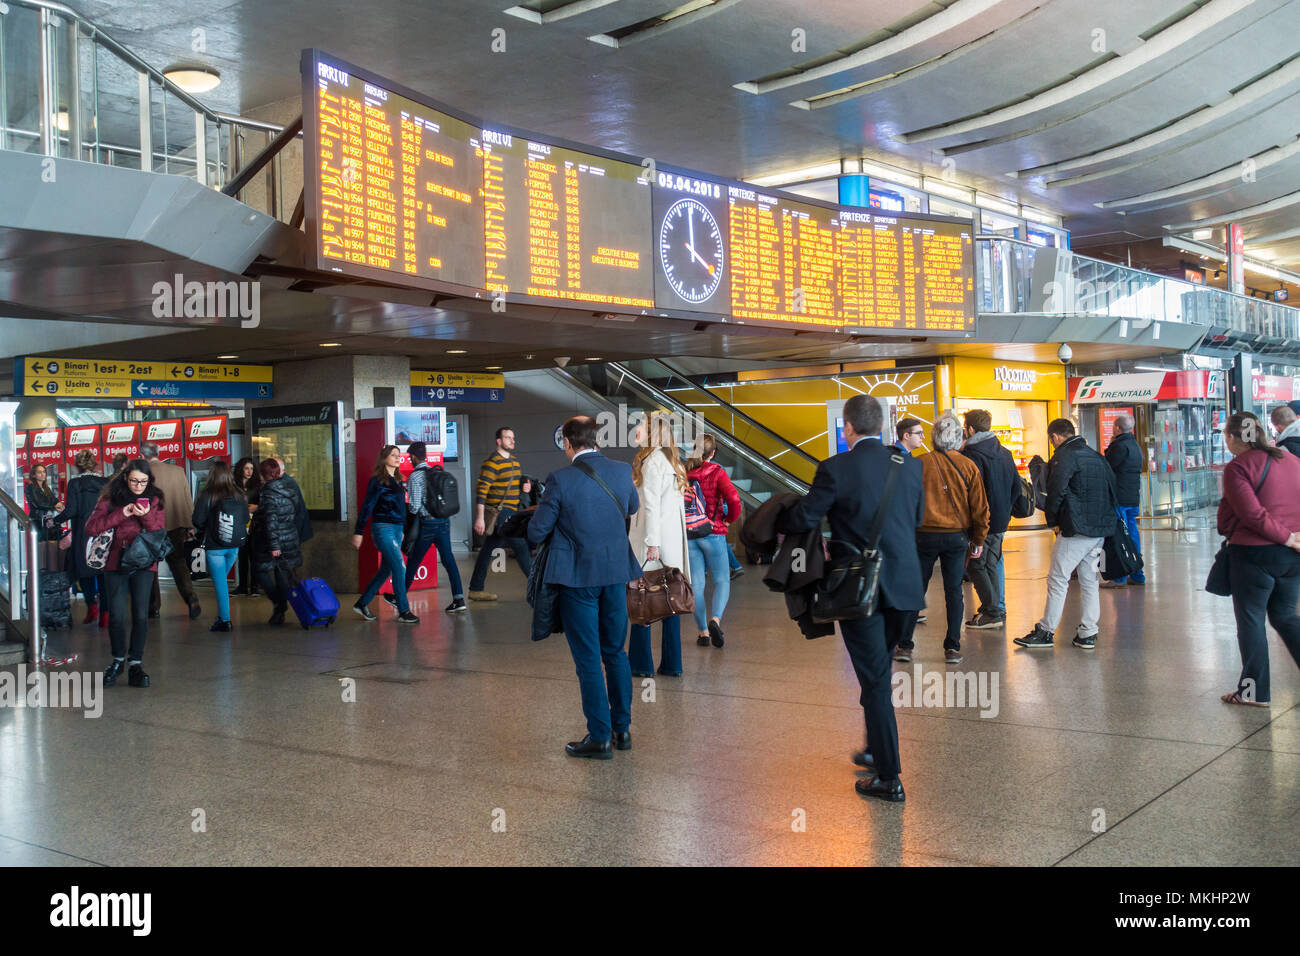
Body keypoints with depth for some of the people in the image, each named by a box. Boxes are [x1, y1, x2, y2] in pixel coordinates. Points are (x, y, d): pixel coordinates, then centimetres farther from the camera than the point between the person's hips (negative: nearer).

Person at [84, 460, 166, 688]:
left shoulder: (155, 500, 7)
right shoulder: (110, 498, 3)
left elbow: (160, 534, 1)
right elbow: (91, 527, -6)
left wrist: (146, 516, -16)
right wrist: (121, 514, -15)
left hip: (143, 565, 0)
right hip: (115, 564, 0)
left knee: (141, 615, -4)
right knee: (117, 616, -3)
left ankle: (135, 663, 8)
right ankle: (118, 660, 18)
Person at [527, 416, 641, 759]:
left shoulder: (560, 480, -14)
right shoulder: (622, 471, -1)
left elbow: (536, 533, -9)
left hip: (578, 579, -4)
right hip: (616, 574, 5)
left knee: (588, 660, 4)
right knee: (616, 653, 17)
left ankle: (600, 737, 8)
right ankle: (622, 730, 24)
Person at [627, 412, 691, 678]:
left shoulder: (652, 460, -10)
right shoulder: (673, 462, 16)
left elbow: (651, 504, -16)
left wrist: (652, 543, -19)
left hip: (654, 539, -8)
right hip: (673, 541, 8)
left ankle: (641, 663, 2)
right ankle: (671, 664, 12)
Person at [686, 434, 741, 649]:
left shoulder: (683, 473, 1)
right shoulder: (716, 472, -8)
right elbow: (733, 498, -19)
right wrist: (730, 519, -1)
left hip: (688, 534, 3)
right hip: (713, 533, -3)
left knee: (696, 584, 7)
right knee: (721, 581, 7)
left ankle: (703, 631, 7)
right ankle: (715, 619, -17)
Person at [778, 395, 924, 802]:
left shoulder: (836, 468, -14)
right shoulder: (908, 463, 2)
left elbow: (804, 518, -11)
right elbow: (916, 518, 13)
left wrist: (772, 520, 9)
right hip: (905, 586, 5)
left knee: (875, 680, 2)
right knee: (880, 672, 23)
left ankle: (889, 777, 5)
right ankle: (878, 750, 37)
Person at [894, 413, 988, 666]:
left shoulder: (919, 464, -5)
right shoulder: (967, 466, -2)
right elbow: (980, 507, 0)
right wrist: (979, 540, 10)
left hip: (924, 535, 0)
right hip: (957, 537, 1)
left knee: (915, 590, 7)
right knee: (954, 591, 7)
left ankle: (904, 645, 10)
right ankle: (952, 648, 8)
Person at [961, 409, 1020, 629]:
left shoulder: (972, 454, -15)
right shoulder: (1005, 453, 11)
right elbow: (1016, 487, 14)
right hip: (1001, 520, 8)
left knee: (976, 566, -1)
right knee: (992, 564, 16)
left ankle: (992, 613, -3)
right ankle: (998, 609, 20)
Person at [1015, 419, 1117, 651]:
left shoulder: (1064, 456, -10)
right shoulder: (1096, 456, 15)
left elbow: (1056, 490, -18)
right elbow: (1112, 487, 19)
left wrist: (1052, 521, -5)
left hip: (1075, 529, -8)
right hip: (1099, 530, 8)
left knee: (1058, 580, -1)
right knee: (1089, 581, 12)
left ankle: (1046, 632, 3)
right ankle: (1088, 634, 12)